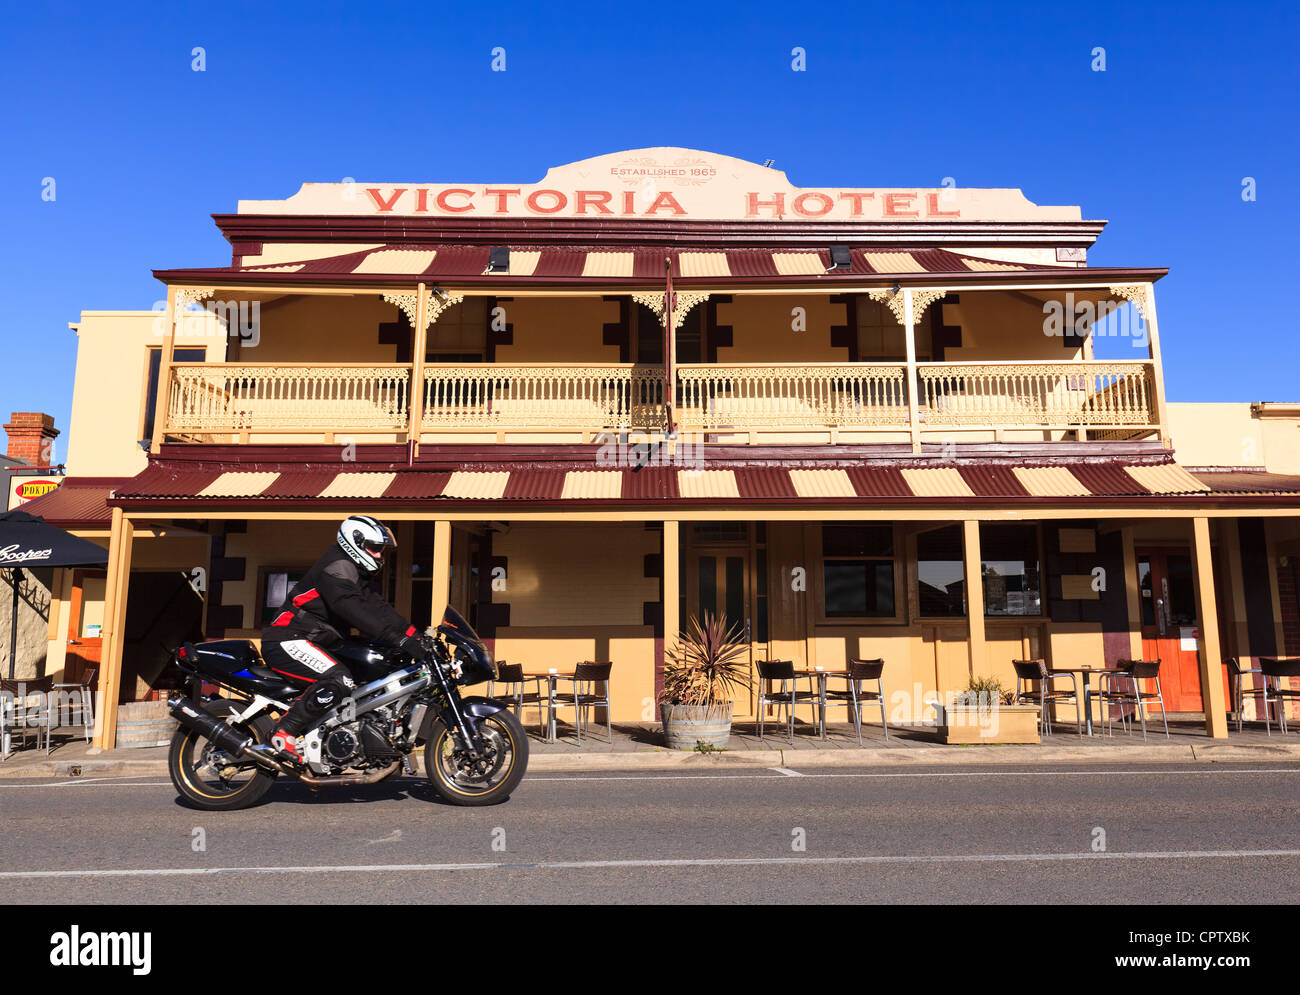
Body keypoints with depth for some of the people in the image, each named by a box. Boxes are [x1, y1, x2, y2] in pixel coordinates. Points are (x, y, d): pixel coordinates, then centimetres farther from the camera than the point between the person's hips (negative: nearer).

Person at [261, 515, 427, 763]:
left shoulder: (359, 575, 17)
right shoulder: (337, 567, -15)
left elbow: (378, 608, 9)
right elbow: (354, 611, -29)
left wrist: (415, 635, -5)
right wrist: (399, 639, -35)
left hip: (315, 642, 11)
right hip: (287, 642, -11)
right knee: (339, 680, -30)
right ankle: (283, 733, -21)